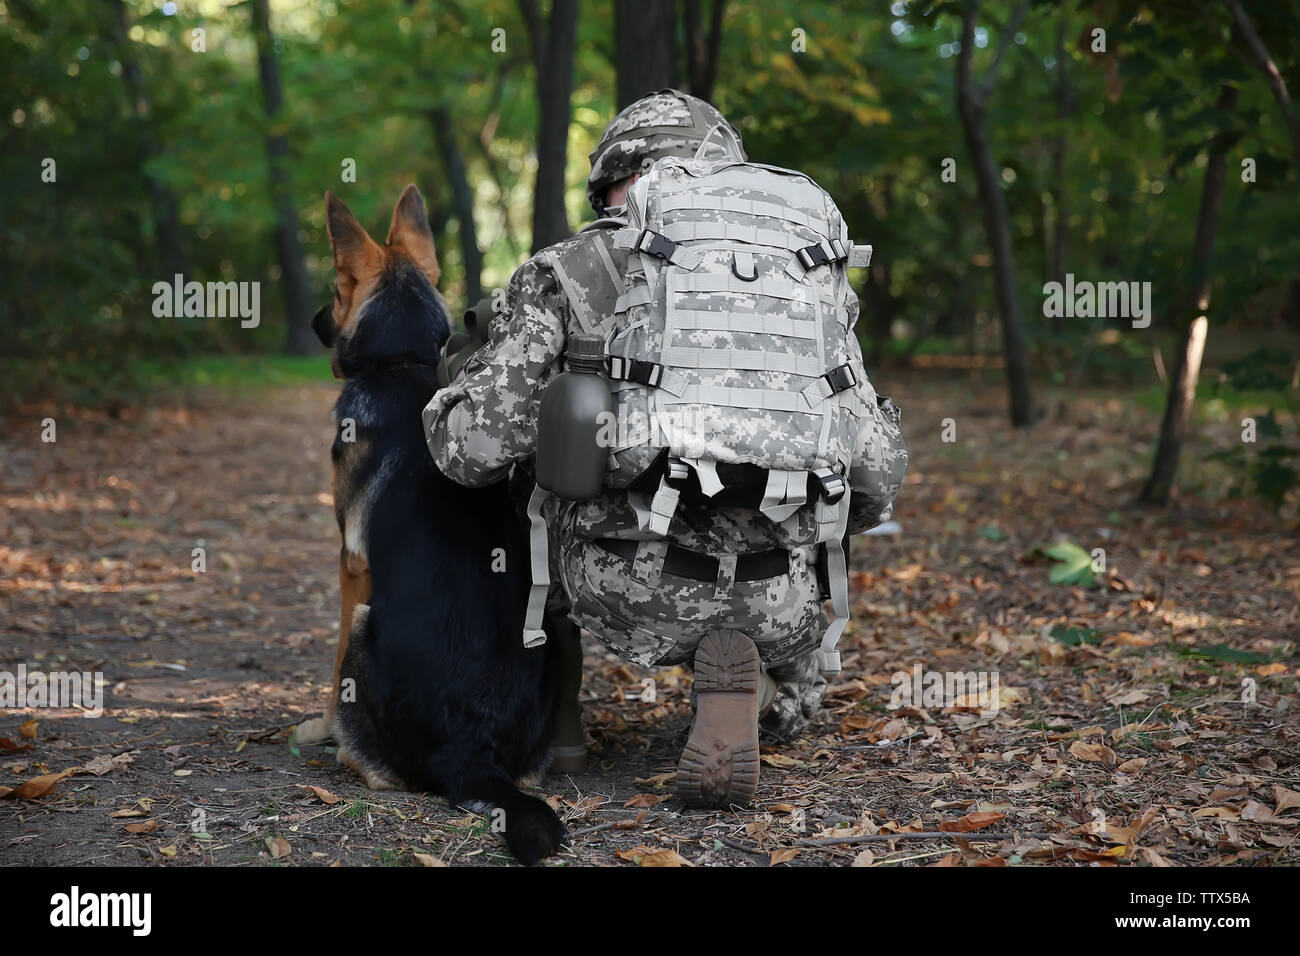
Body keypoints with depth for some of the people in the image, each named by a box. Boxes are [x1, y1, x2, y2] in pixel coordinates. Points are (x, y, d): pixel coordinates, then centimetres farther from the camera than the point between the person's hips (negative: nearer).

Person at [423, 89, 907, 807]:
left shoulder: (563, 274, 1)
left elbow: (476, 446, -8)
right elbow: (873, 474, 6)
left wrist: (443, 408, 18)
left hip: (630, 592, 0)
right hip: (771, 602, 1)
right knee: (788, 702, 37)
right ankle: (738, 680, -1)